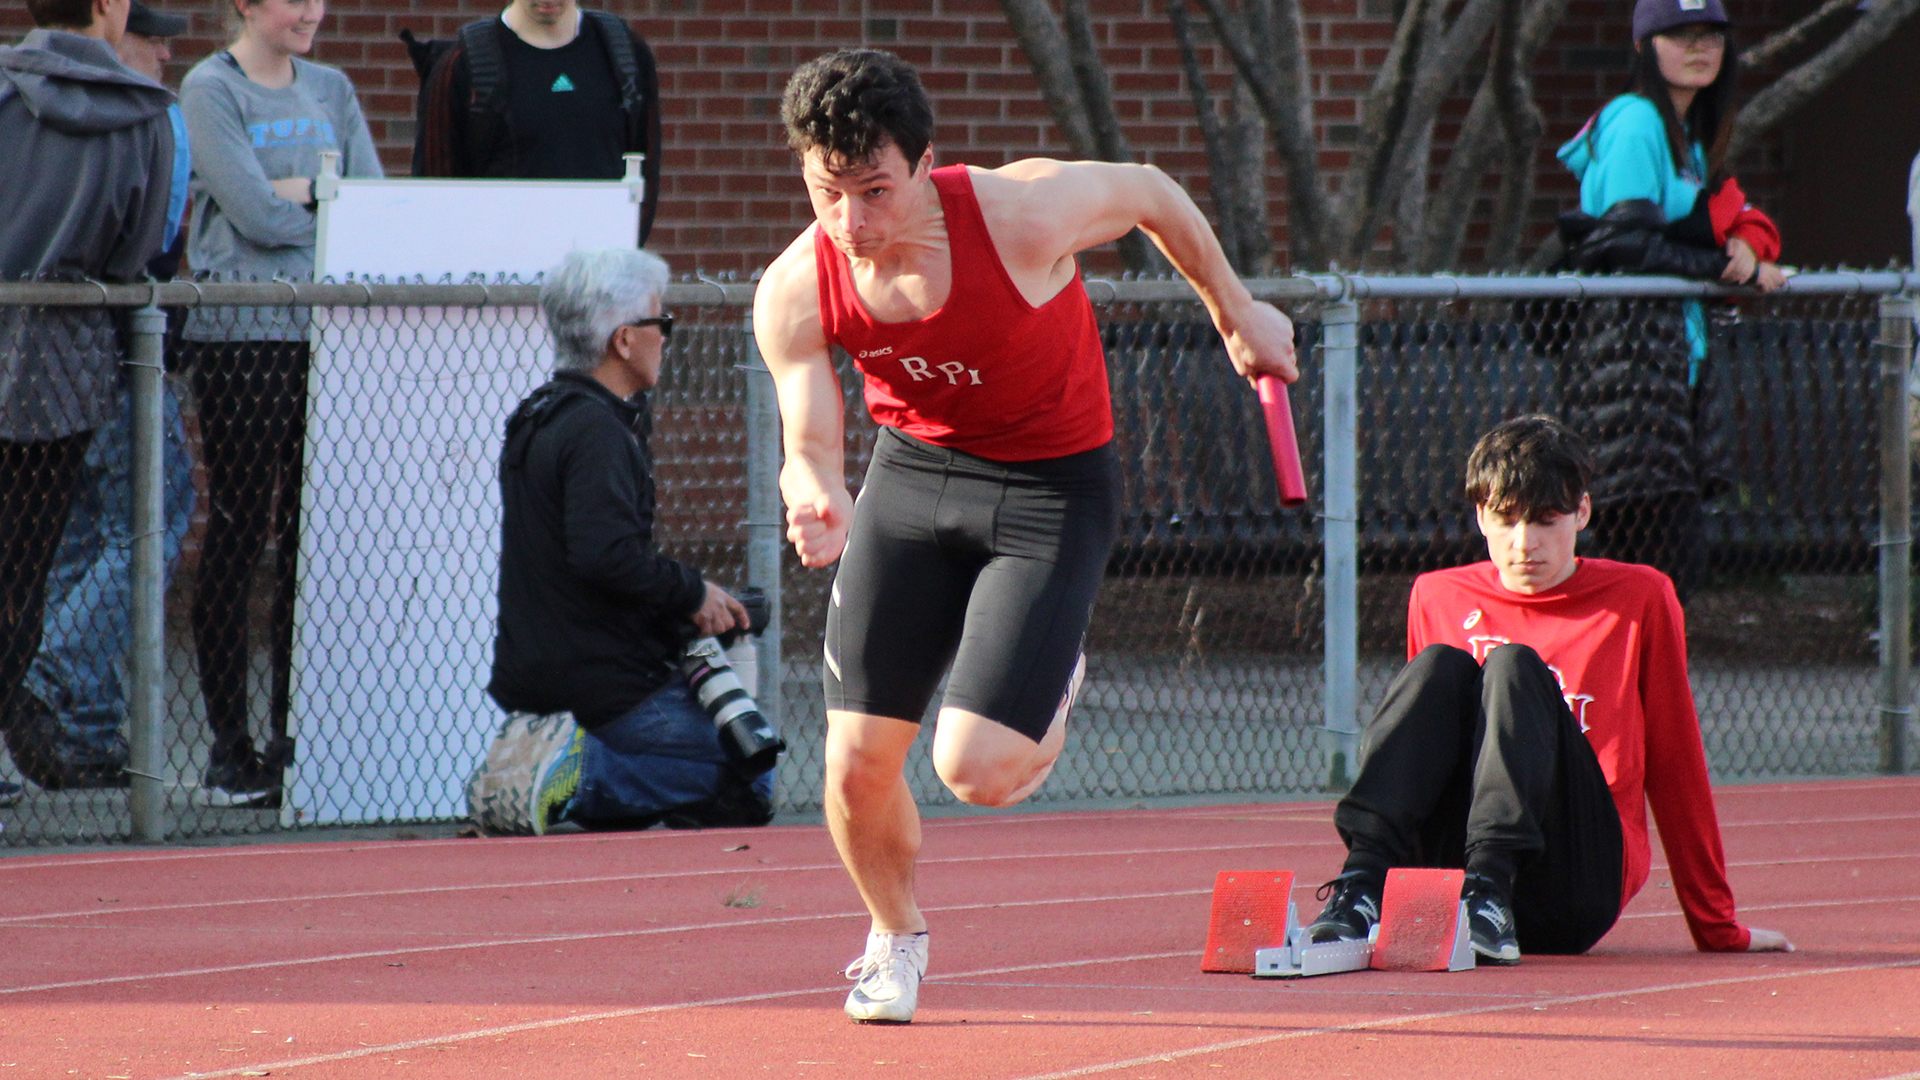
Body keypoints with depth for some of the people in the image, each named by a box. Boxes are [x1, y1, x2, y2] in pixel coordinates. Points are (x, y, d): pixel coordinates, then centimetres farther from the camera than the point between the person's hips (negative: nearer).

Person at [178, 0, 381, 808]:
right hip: (240, 335, -5)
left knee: (315, 536, 4)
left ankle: (295, 739, 10)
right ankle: (229, 750, 0)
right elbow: (252, 213, -13)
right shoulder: (210, 91, -3)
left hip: (329, 331, 5)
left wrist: (293, 192, -8)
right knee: (238, 533, -4)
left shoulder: (330, 92, 16)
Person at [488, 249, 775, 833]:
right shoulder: (596, 432, -16)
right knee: (749, 783, -5)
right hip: (602, 686, -10)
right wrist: (693, 593, -12)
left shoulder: (536, 418, 16)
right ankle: (580, 778, -15)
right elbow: (607, 555, -27)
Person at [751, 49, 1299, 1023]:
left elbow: (1152, 194, -8)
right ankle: (896, 934, 33)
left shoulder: (1025, 214, -29)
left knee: (976, 774, -14)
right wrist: (814, 500, -37)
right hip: (913, 470, 3)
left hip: (1052, 486, -3)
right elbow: (810, 445, -11)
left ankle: (1053, 686, 23)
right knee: (857, 761, -1)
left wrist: (1236, 314, 7)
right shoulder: (794, 295, -19)